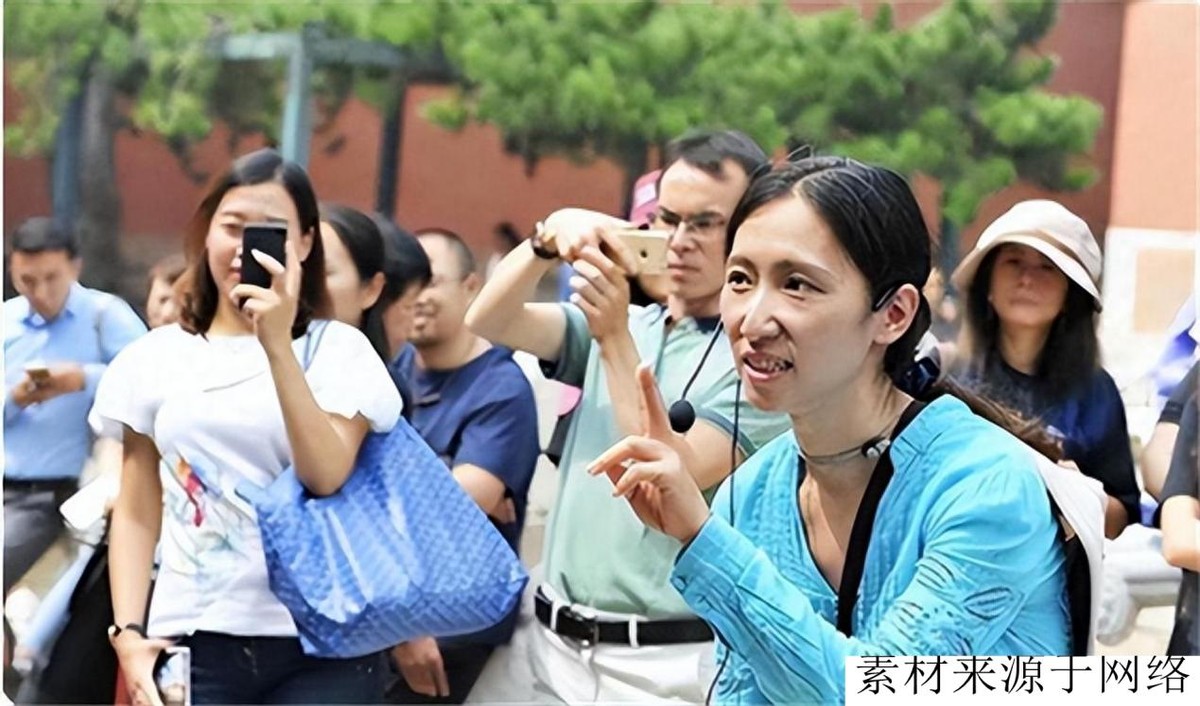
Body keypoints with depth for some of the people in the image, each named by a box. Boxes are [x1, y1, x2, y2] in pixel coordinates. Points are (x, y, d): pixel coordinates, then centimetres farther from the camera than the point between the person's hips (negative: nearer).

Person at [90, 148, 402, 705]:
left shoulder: (338, 349, 1)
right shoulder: (155, 358, 8)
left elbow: (326, 475, -13)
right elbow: (136, 514, 10)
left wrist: (278, 346, -18)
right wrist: (128, 633, 0)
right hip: (195, 642, 2)